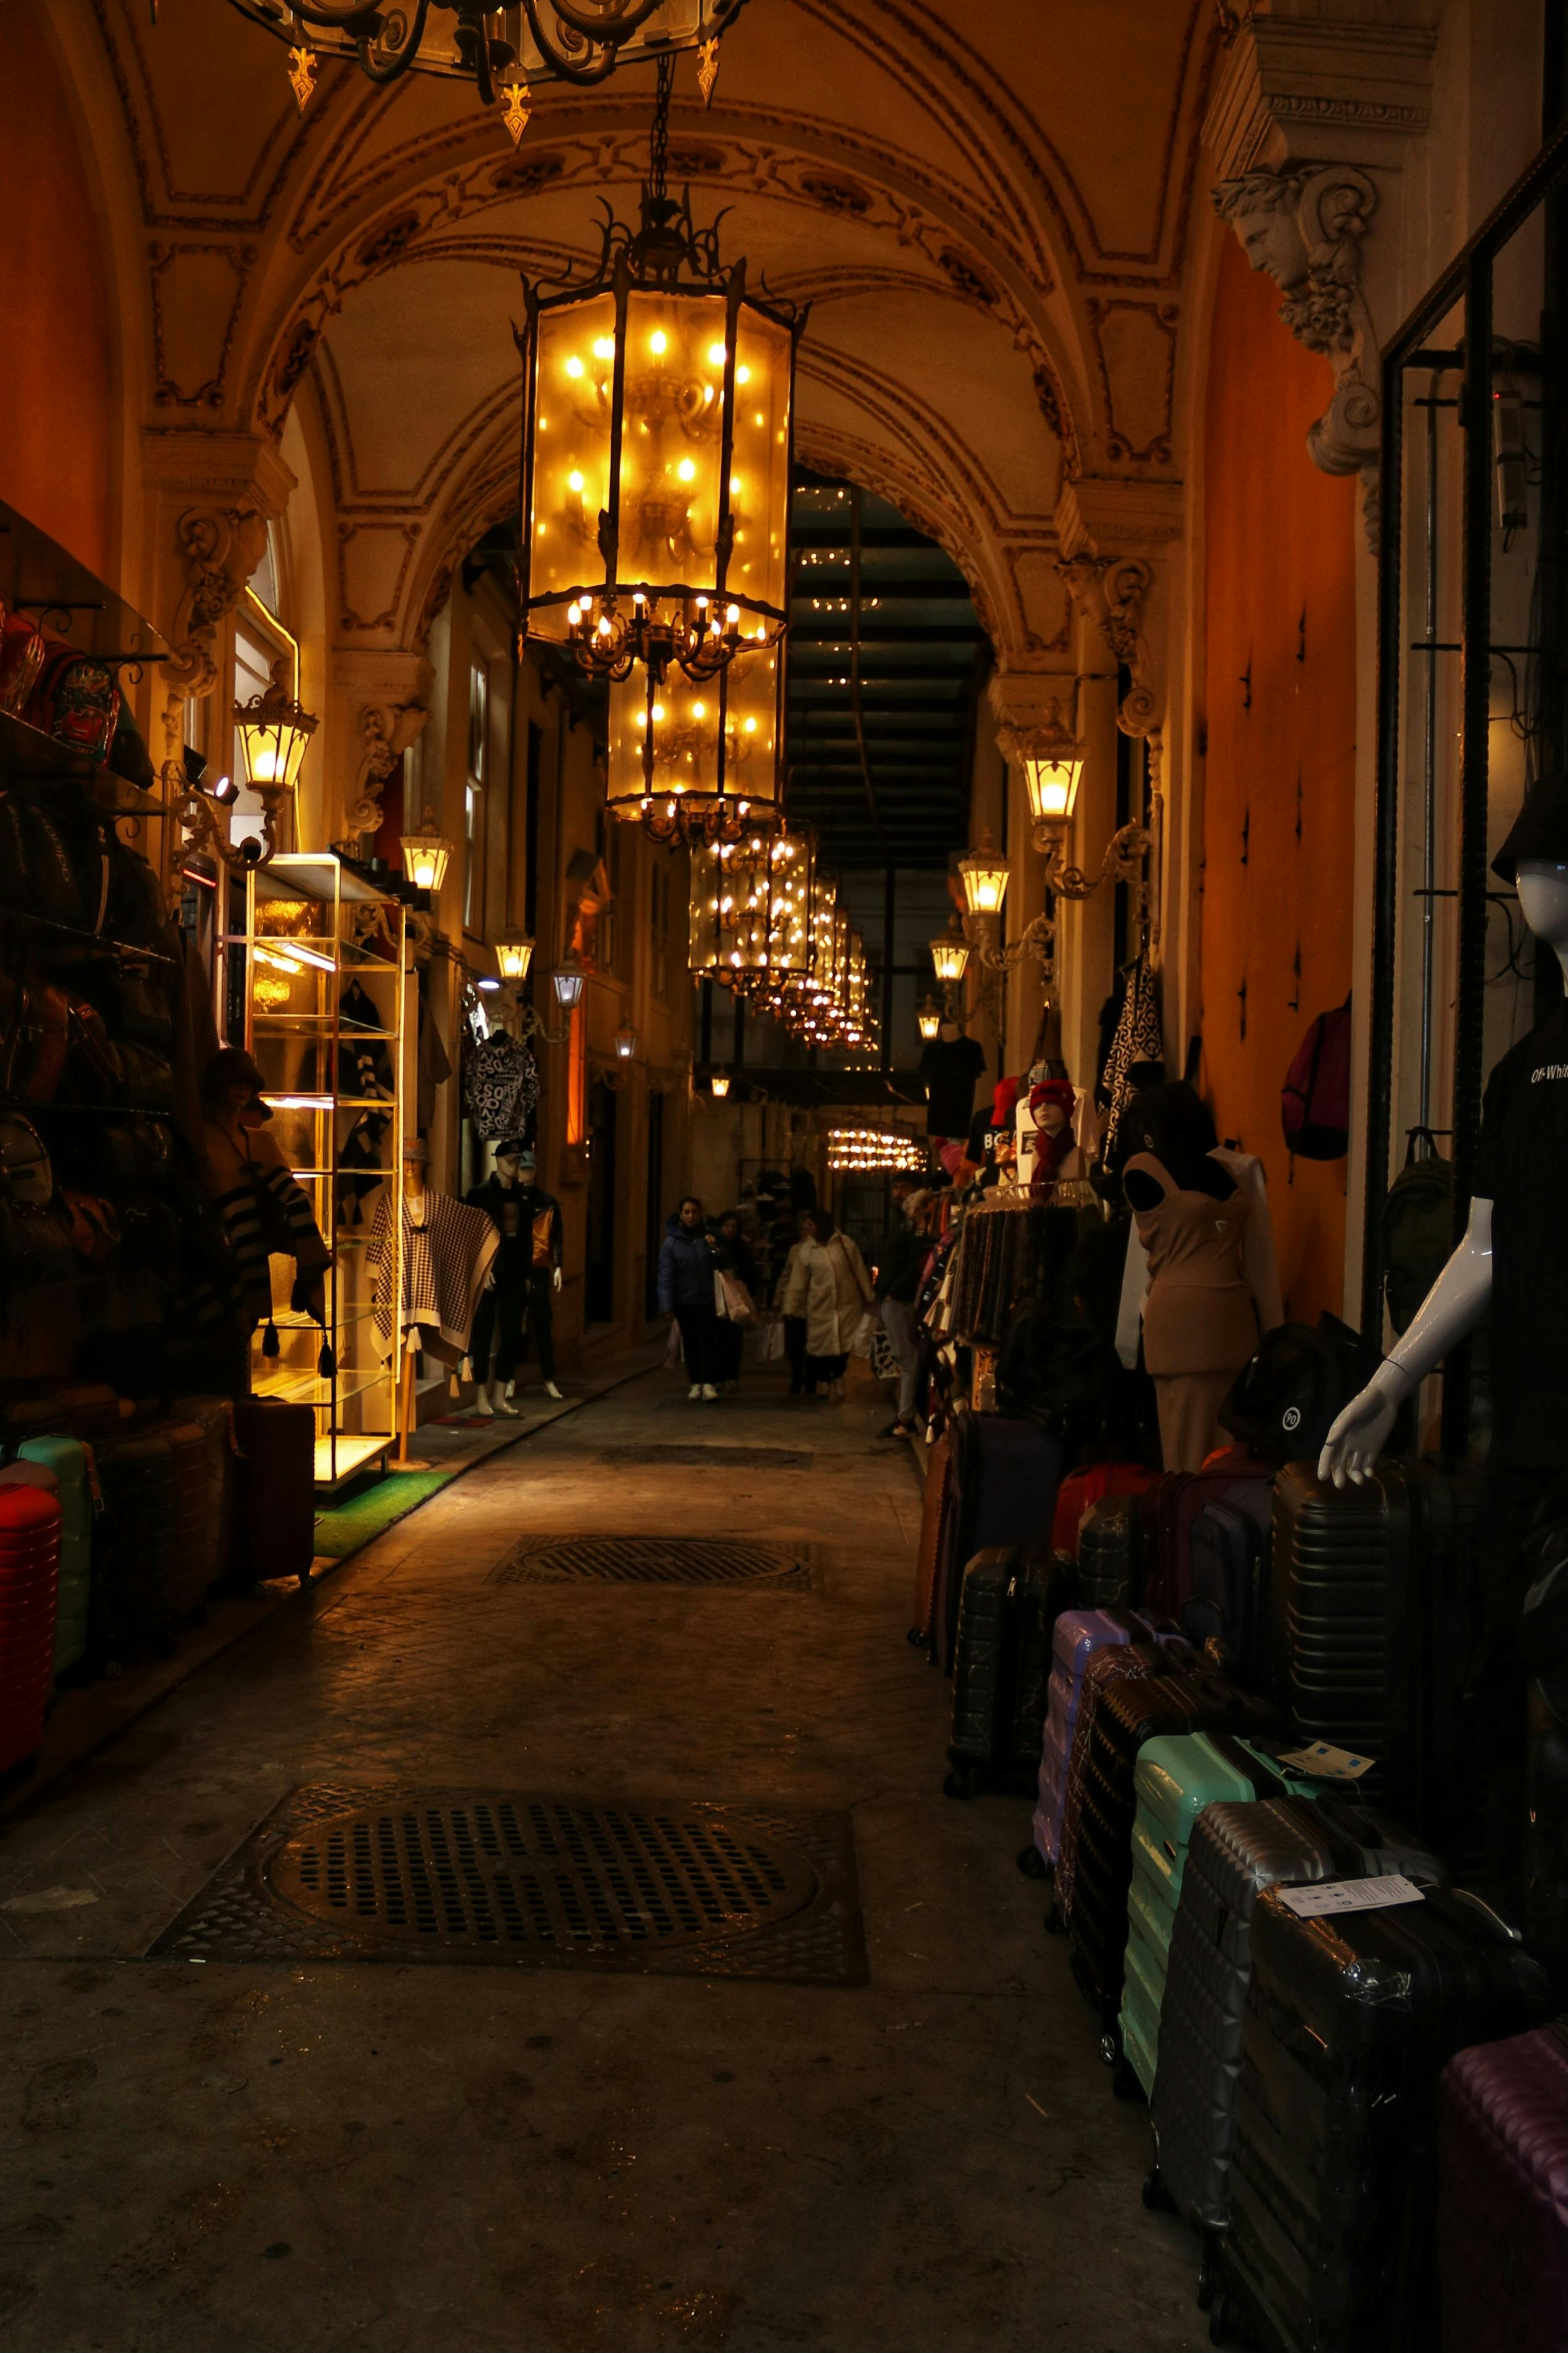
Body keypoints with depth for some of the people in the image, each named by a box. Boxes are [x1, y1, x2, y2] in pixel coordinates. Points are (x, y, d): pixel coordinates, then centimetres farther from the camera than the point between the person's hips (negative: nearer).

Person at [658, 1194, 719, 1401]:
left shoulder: (709, 1236, 1)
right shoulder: (671, 1243, -5)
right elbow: (666, 1275, -9)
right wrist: (666, 1305, -15)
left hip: (708, 1300, 0)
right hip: (684, 1302, 0)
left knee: (707, 1340, -6)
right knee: (690, 1342, 7)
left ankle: (708, 1383, -4)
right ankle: (695, 1383, 16)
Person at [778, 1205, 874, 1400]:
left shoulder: (845, 1244, -3)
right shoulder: (806, 1251, 1)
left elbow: (860, 1272, 2)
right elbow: (797, 1282, 1)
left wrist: (869, 1297, 5)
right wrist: (790, 1308, -2)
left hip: (847, 1304, -1)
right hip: (820, 1306, 1)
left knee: (844, 1345, -4)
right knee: (821, 1346, 3)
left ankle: (837, 1377, 18)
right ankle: (832, 1380, 21)